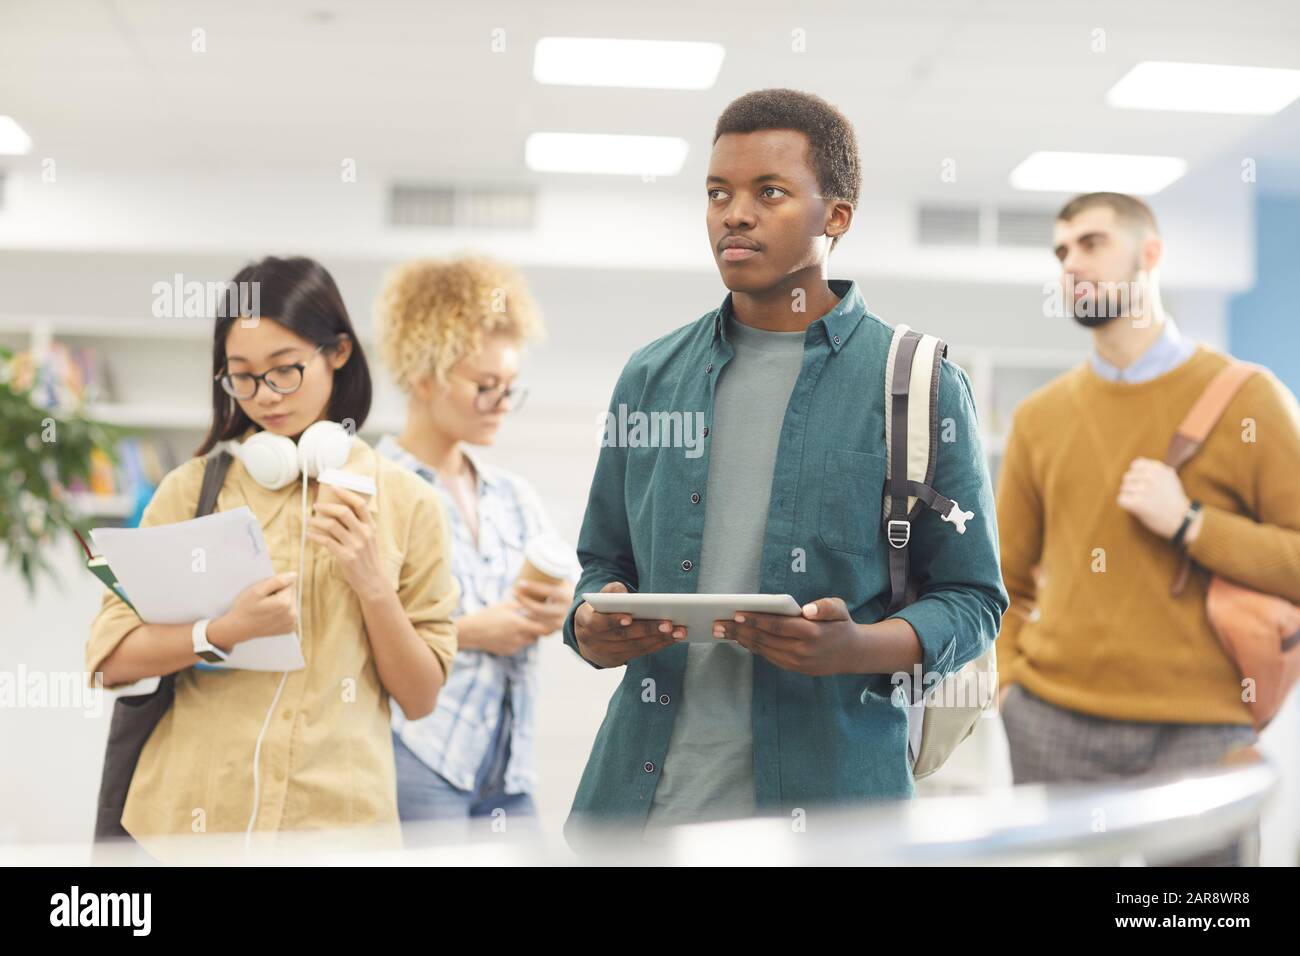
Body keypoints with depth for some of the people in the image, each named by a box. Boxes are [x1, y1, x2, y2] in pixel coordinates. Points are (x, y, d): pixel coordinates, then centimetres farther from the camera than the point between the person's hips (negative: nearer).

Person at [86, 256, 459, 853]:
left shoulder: (405, 502, -1)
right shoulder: (195, 487, 0)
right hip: (191, 811, 0)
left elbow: (420, 699, 1)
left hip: (337, 814, 0)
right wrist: (226, 632, -18)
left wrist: (374, 587, -13)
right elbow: (110, 657, -3)